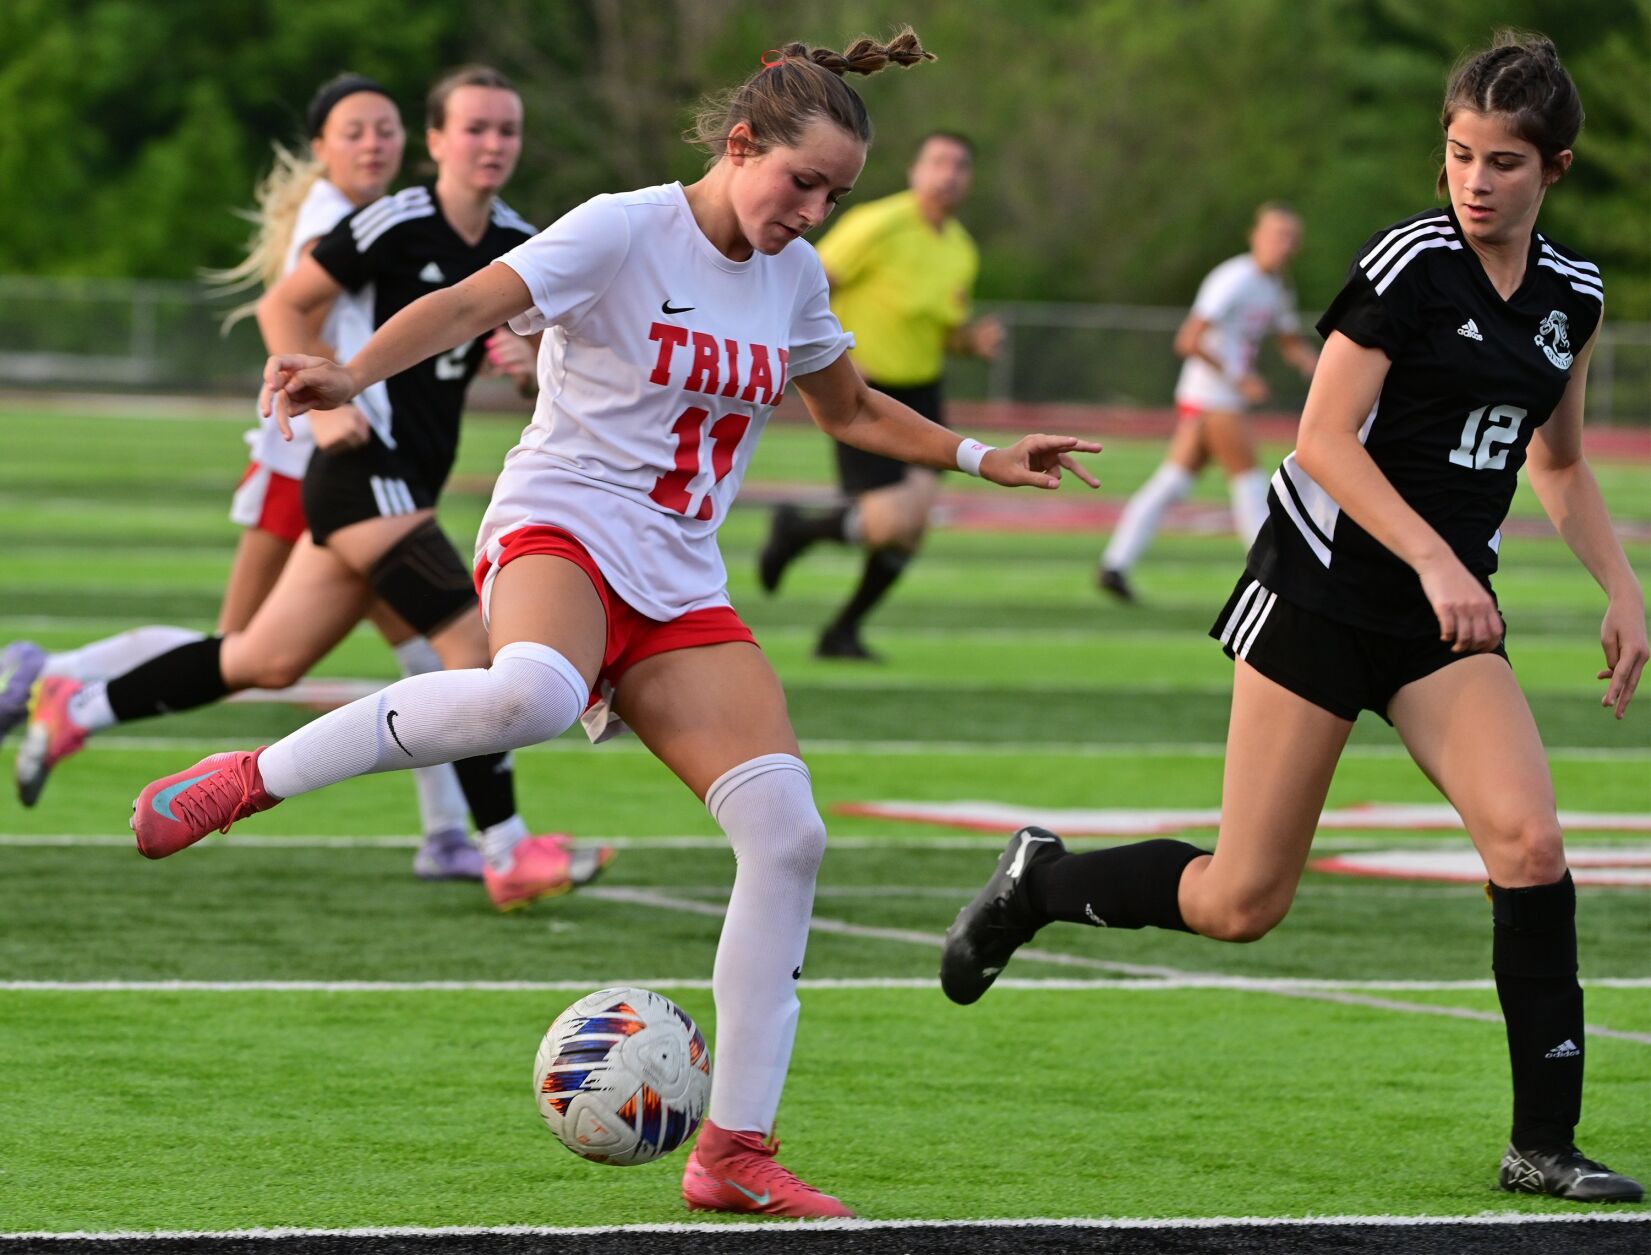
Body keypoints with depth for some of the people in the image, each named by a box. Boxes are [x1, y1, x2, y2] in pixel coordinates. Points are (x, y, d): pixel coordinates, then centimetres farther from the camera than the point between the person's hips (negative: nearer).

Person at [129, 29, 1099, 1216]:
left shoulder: (796, 277, 13)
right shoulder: (626, 230, -8)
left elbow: (850, 409, 33)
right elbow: (471, 303, -21)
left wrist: (981, 457, 27)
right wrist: (353, 374, -38)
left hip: (680, 588, 7)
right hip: (561, 529, -7)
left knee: (786, 831, -10)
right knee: (531, 693, -43)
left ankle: (735, 1151, -2)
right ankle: (254, 778, -21)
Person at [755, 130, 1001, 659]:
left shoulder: (961, 252, 6)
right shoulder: (879, 226, -17)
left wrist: (977, 340, -4)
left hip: (919, 393, 7)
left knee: (917, 515, -10)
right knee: (894, 522, -18)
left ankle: (842, 633, 8)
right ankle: (796, 529, 13)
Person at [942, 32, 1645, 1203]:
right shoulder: (1410, 262, -14)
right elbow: (1324, 440, -18)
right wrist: (1436, 564, -24)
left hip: (1450, 609, 5)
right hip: (1324, 582, -5)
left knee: (1530, 843, -15)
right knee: (1242, 903, -3)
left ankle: (1545, 1143, -7)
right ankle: (1039, 884, 25)